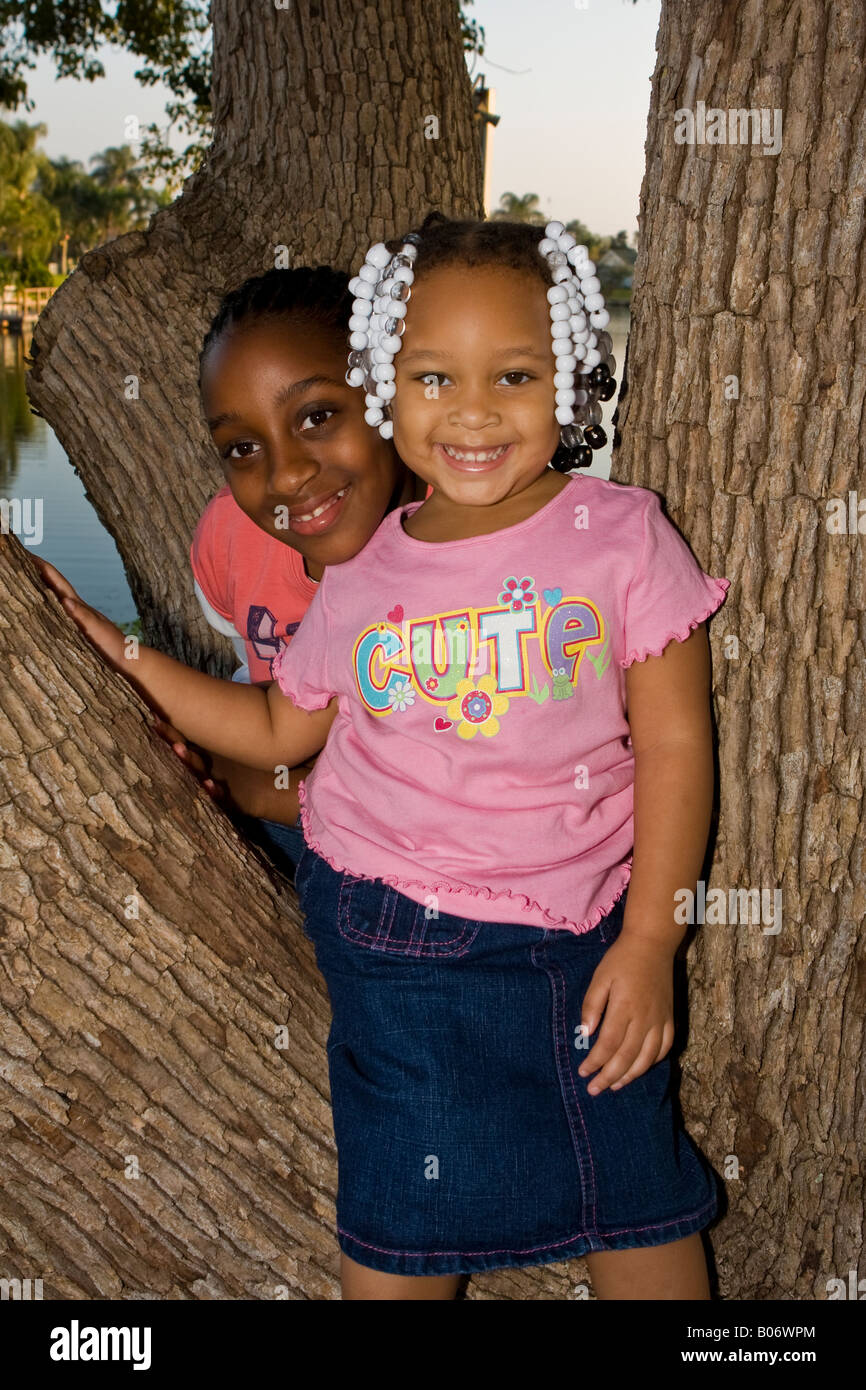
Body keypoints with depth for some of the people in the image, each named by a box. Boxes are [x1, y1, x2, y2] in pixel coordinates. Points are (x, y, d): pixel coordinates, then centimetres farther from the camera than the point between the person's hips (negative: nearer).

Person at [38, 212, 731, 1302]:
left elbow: (673, 743, -4)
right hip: (391, 936, 1)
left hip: (571, 937, 0)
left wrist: (651, 940, -9)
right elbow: (278, 730, 14)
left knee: (638, 1197, 6)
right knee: (398, 1220, 4)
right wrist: (112, 651, 10)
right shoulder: (365, 577, 1)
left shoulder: (622, 536, -5)